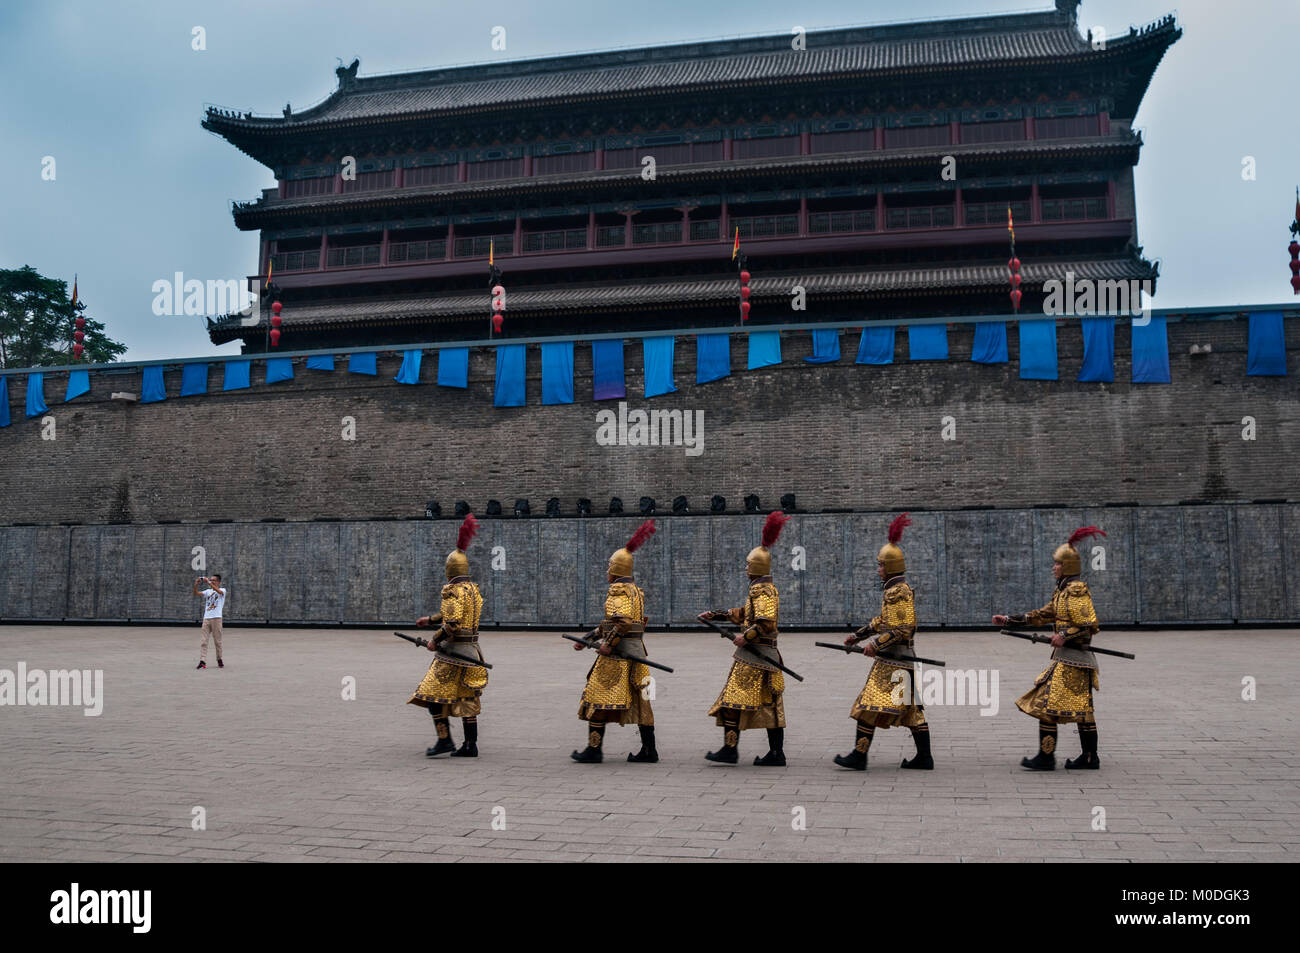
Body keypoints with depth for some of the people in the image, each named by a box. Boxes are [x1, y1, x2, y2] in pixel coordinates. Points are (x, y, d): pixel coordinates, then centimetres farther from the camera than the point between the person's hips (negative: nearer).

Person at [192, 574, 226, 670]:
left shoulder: (222, 590, 4)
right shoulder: (208, 591, 16)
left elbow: (218, 591, -19)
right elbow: (197, 593, 3)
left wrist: (208, 582, -26)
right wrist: (196, 584, -13)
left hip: (216, 618, -4)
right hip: (206, 618, 4)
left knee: (217, 640, 4)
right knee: (204, 641, -5)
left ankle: (219, 660, 19)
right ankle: (202, 661, -10)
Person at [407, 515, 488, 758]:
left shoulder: (453, 591, -15)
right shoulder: (473, 590, 13)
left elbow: (452, 623, -24)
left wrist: (435, 639, -11)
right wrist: (430, 619, 32)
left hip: (453, 651, -9)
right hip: (471, 651, 9)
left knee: (434, 694, 0)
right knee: (467, 699, 10)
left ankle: (445, 740, -4)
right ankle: (470, 745, 11)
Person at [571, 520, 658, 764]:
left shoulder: (618, 590, -12)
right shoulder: (636, 590, 18)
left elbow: (623, 621, -26)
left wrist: (608, 644, -19)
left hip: (618, 653, -9)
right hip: (636, 650, 9)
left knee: (598, 697, -1)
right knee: (639, 699, 9)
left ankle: (593, 750, 1)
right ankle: (648, 751, 9)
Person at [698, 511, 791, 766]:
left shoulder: (761, 590, -14)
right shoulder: (767, 589, 17)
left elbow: (766, 622, -26)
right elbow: (742, 613, 26)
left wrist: (746, 636, -18)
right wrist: (713, 615, 25)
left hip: (753, 654, -10)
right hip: (767, 655, 10)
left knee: (734, 698, -5)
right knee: (770, 703, 8)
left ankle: (730, 749, -4)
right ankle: (776, 754, 10)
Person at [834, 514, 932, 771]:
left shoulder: (898, 592, -16)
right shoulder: (897, 590, 15)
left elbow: (903, 629, -21)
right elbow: (883, 620, 25)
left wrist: (876, 644, -20)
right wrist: (858, 635, 26)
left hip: (892, 660, -10)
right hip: (903, 658, 10)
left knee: (869, 703, -7)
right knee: (911, 708, 11)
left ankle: (859, 755, -6)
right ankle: (924, 757, 14)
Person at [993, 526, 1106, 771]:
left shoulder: (1076, 590, -14)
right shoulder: (1063, 590, 15)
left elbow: (1091, 625, -19)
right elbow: (1043, 615, 22)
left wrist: (1066, 637, -27)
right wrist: (1009, 620, 19)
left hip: (1071, 658, -10)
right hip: (1067, 657, 10)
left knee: (1046, 704, -8)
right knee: (1082, 708, 11)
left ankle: (1046, 757, -6)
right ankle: (1089, 758, 16)